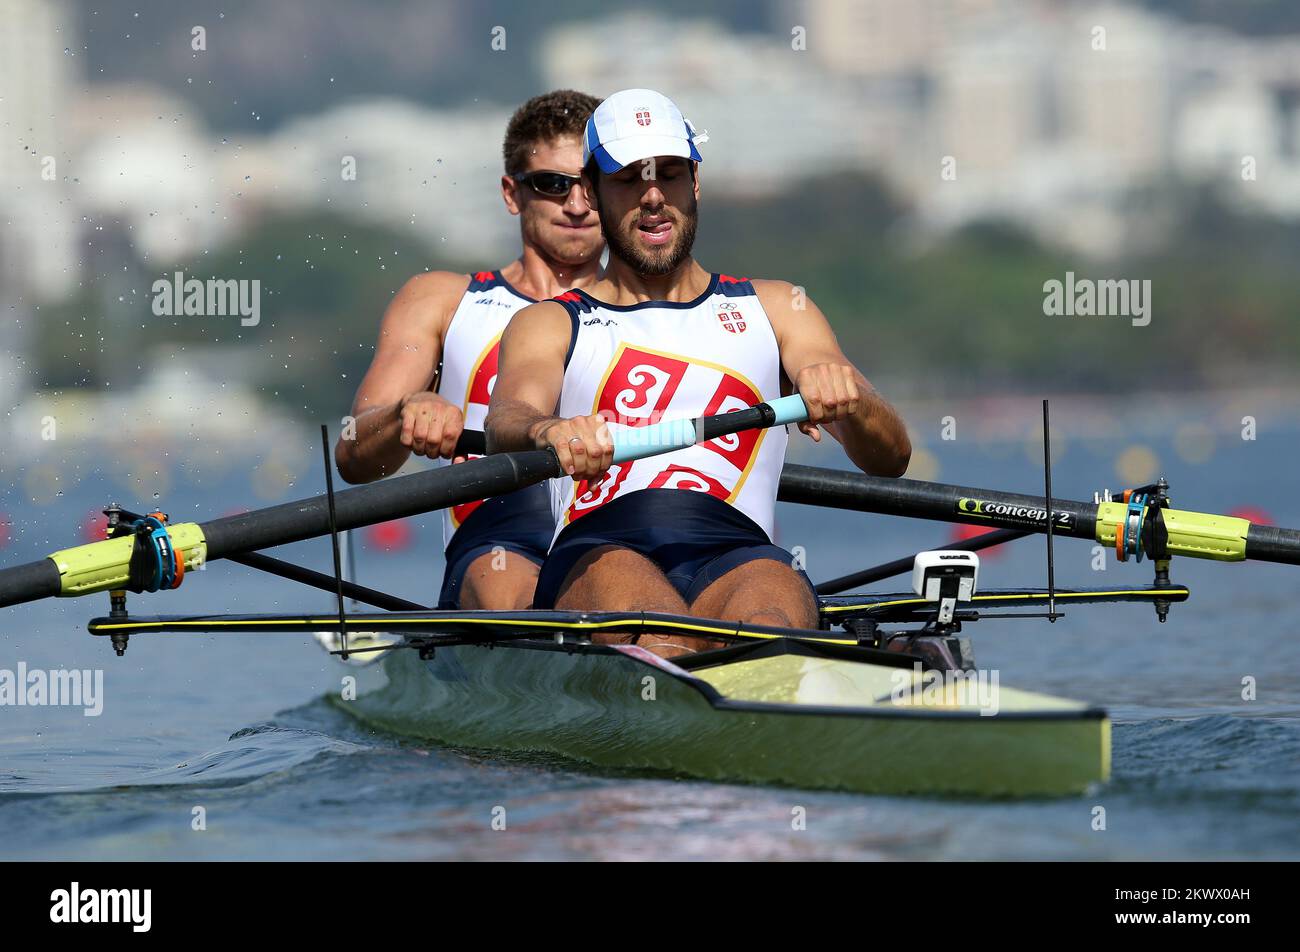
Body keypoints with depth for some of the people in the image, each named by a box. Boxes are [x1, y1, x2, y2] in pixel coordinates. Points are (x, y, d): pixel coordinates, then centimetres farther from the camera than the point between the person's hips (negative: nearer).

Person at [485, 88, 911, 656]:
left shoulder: (774, 311, 28)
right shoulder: (550, 325, 25)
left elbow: (889, 459, 14)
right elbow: (506, 424, 0)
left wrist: (848, 400, -12)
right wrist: (548, 433, -27)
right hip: (599, 555, 1)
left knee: (773, 619, -39)